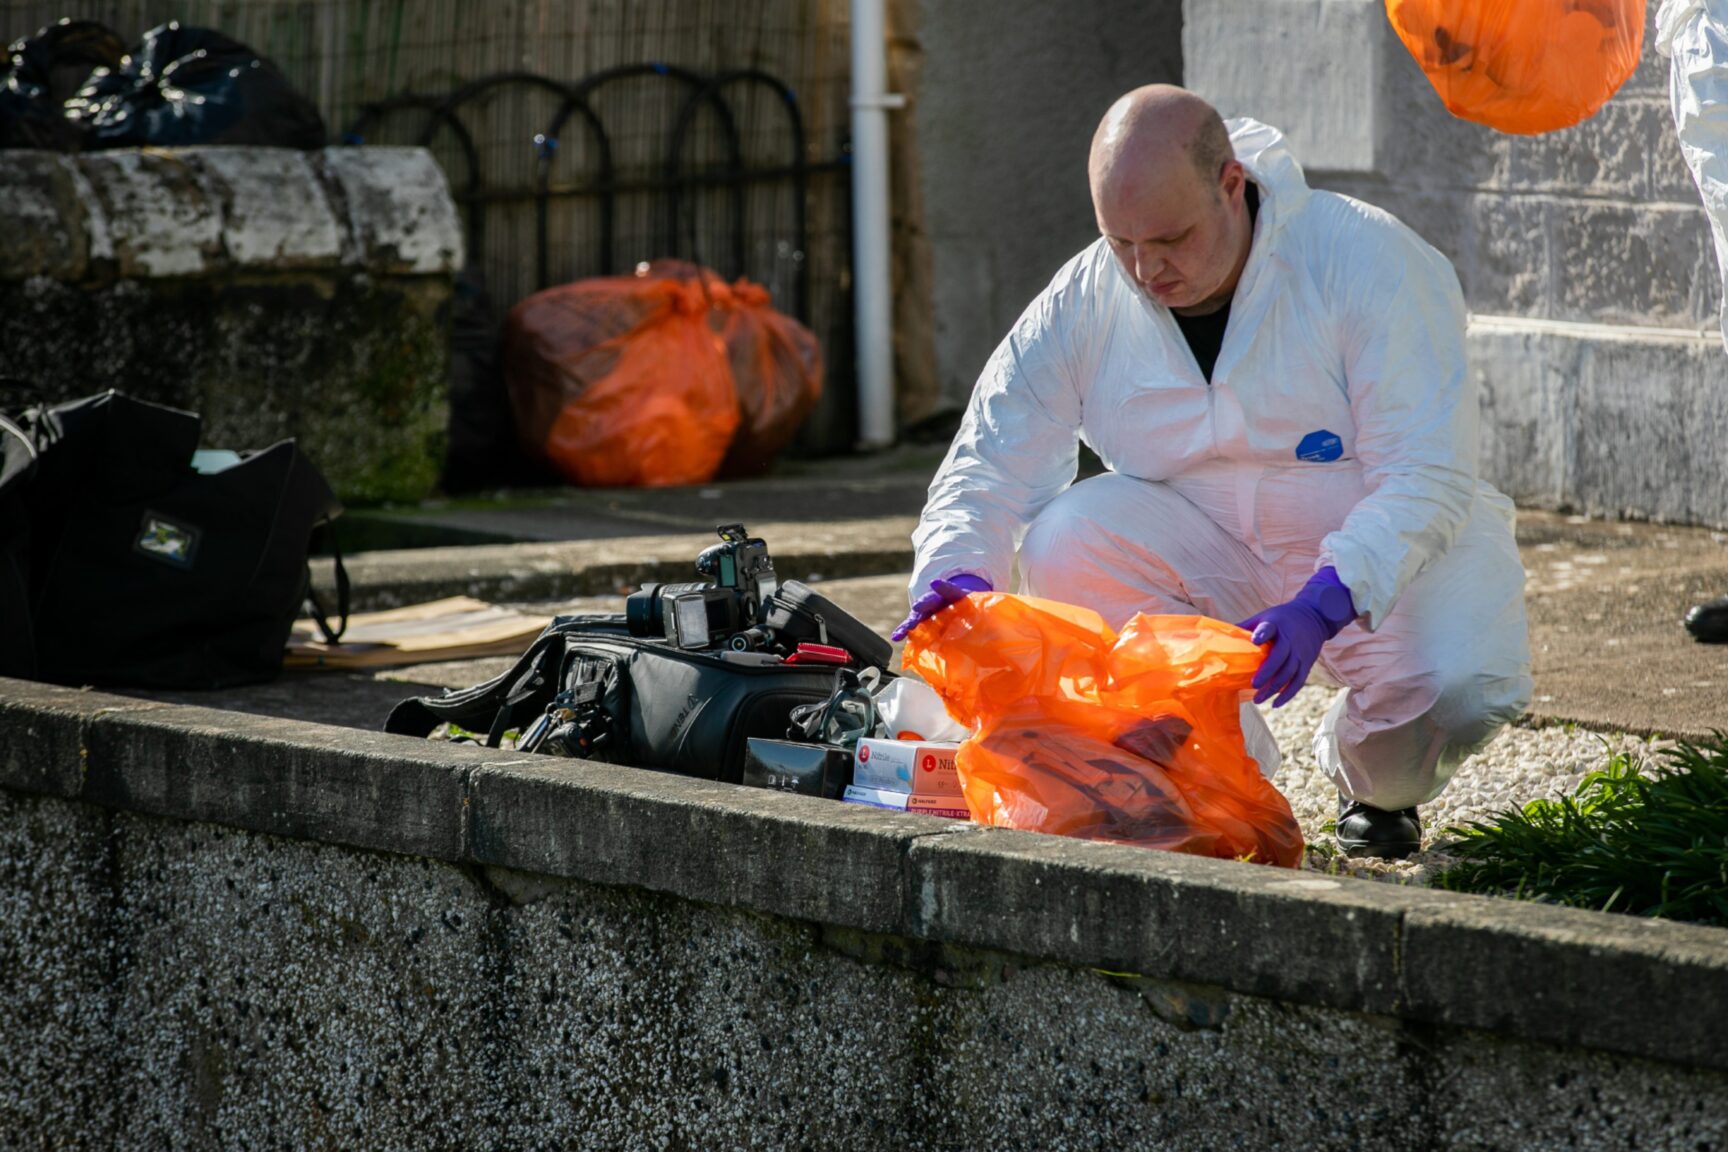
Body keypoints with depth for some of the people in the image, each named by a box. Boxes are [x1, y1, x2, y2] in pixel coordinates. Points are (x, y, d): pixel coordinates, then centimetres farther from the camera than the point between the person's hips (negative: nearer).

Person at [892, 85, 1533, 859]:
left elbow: (1426, 475, -24)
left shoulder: (1367, 262, -20)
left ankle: (1373, 780, 6)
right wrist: (957, 570, -33)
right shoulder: (1085, 301, -9)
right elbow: (995, 460, -9)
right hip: (1205, 555, 3)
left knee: (1455, 690, -34)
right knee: (1063, 542, -26)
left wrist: (1326, 602, -40)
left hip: (1386, 550, -3)